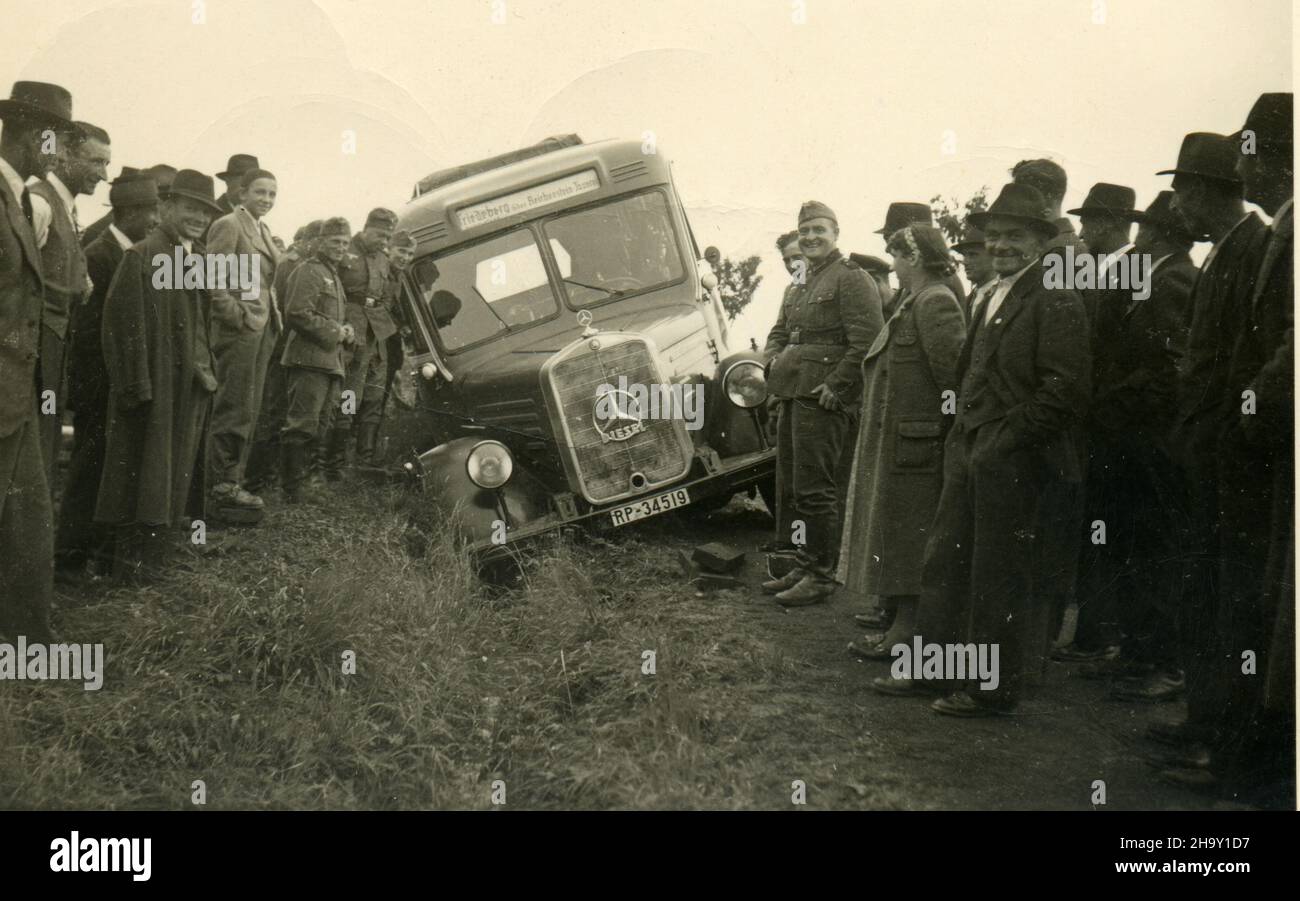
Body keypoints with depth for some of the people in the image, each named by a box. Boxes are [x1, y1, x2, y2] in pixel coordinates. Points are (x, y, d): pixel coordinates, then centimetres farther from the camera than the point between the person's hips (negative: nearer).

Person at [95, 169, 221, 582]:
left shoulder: (200, 257, 12)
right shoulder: (143, 256, -11)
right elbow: (123, 323, -16)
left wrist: (209, 373, 8)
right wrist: (136, 386, -21)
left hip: (194, 383, 7)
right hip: (156, 384, -7)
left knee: (180, 466, 14)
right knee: (146, 466, -2)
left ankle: (164, 539, 25)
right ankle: (133, 557, 4)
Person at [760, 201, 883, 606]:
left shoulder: (852, 280, -7)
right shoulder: (798, 287, 20)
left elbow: (866, 342, -15)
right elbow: (779, 333, 28)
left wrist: (835, 386, -18)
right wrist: (773, 362, 7)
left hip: (822, 398, -9)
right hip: (792, 395, 9)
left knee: (813, 489, -8)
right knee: (790, 489, 14)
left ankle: (819, 577, -1)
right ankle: (803, 568, 24)